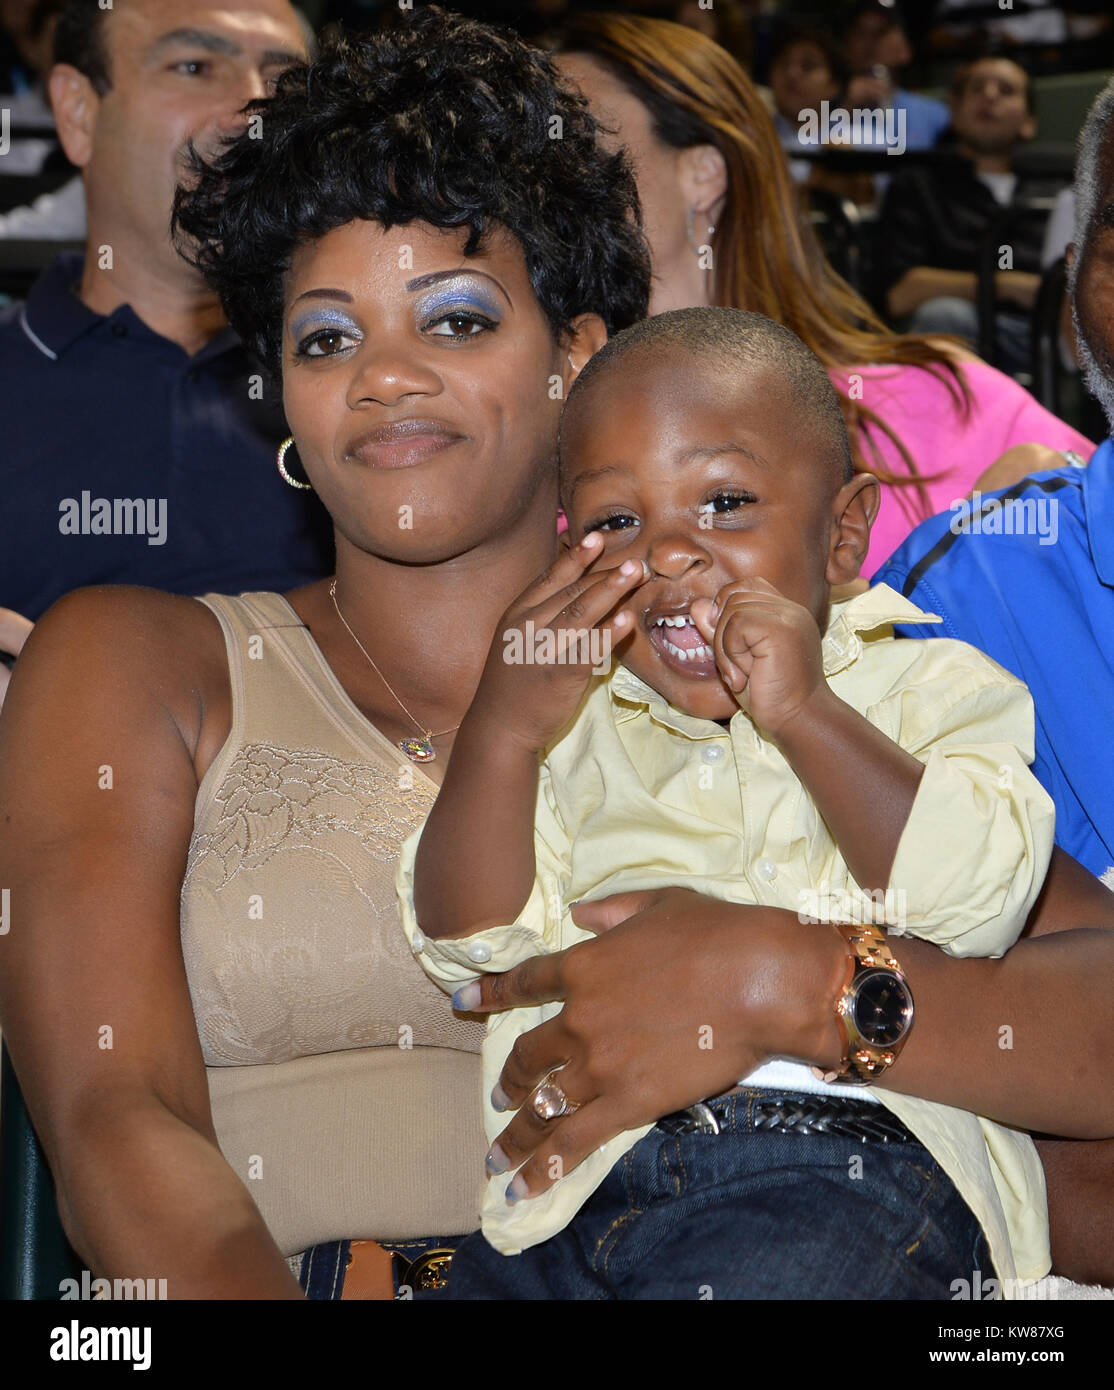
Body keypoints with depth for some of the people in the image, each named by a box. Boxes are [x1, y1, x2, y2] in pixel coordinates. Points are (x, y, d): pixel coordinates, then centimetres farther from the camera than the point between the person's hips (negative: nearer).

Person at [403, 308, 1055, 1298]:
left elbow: (976, 899, -6)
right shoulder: (575, 723, 23)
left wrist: (803, 712, -12)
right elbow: (470, 947, 9)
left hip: (838, 1160, -3)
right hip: (582, 1173, 4)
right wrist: (500, 733, -5)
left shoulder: (923, 689, 14)